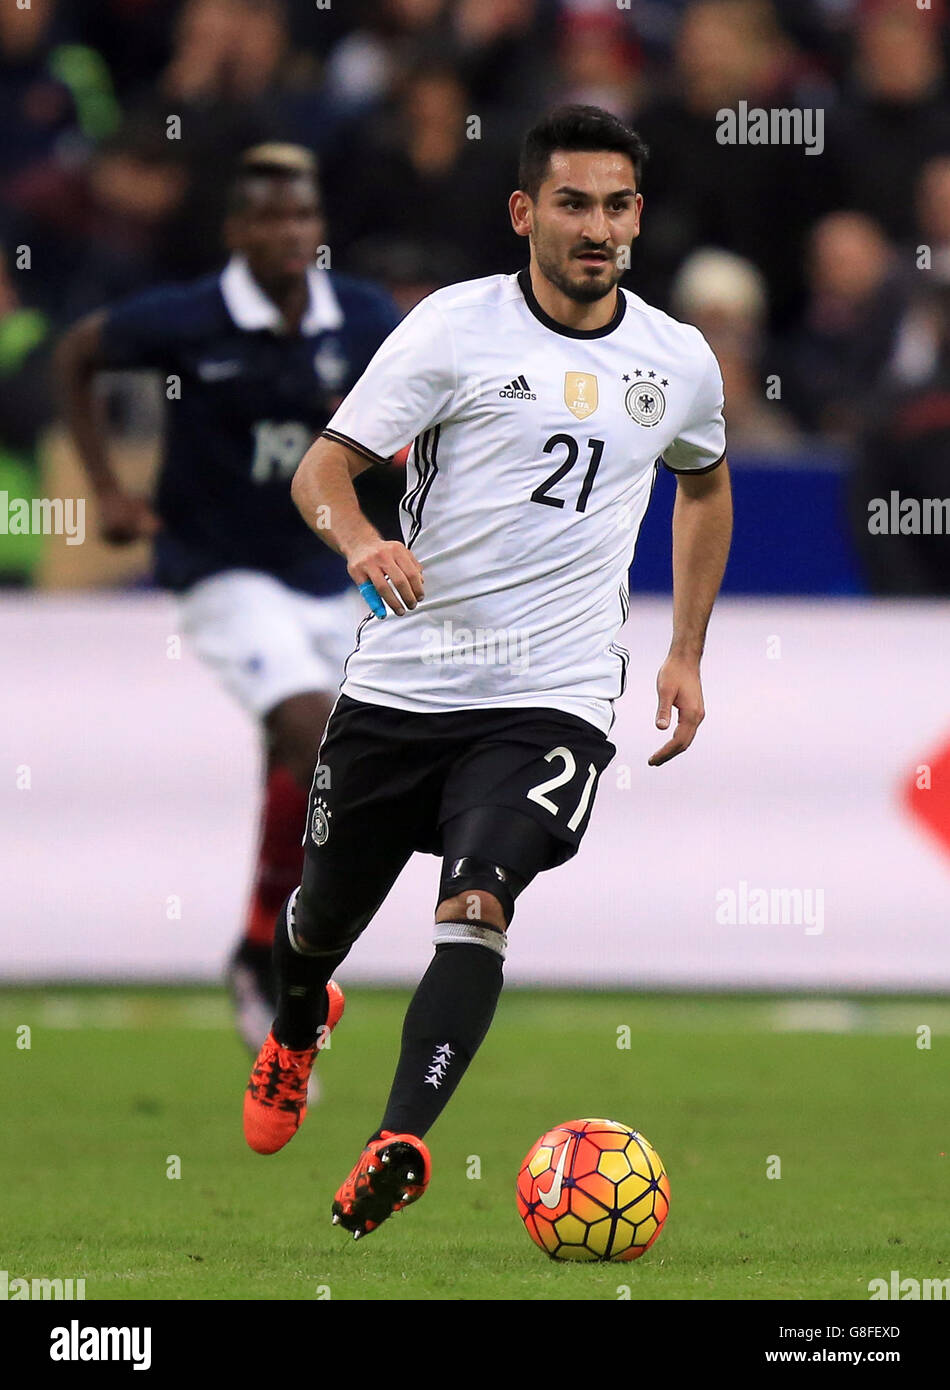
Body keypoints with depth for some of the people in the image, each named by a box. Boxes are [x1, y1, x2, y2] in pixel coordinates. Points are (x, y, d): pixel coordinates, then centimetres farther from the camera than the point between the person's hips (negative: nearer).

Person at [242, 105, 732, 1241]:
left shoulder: (679, 361, 5)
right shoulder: (457, 326, -6)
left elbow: (705, 485, 26)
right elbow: (323, 465, -7)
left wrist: (687, 654, 21)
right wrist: (359, 540, -30)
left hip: (555, 696, 0)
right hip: (403, 676, 0)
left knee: (477, 903, -24)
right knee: (327, 914, 16)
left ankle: (399, 1145, -33)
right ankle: (296, 1031, 51)